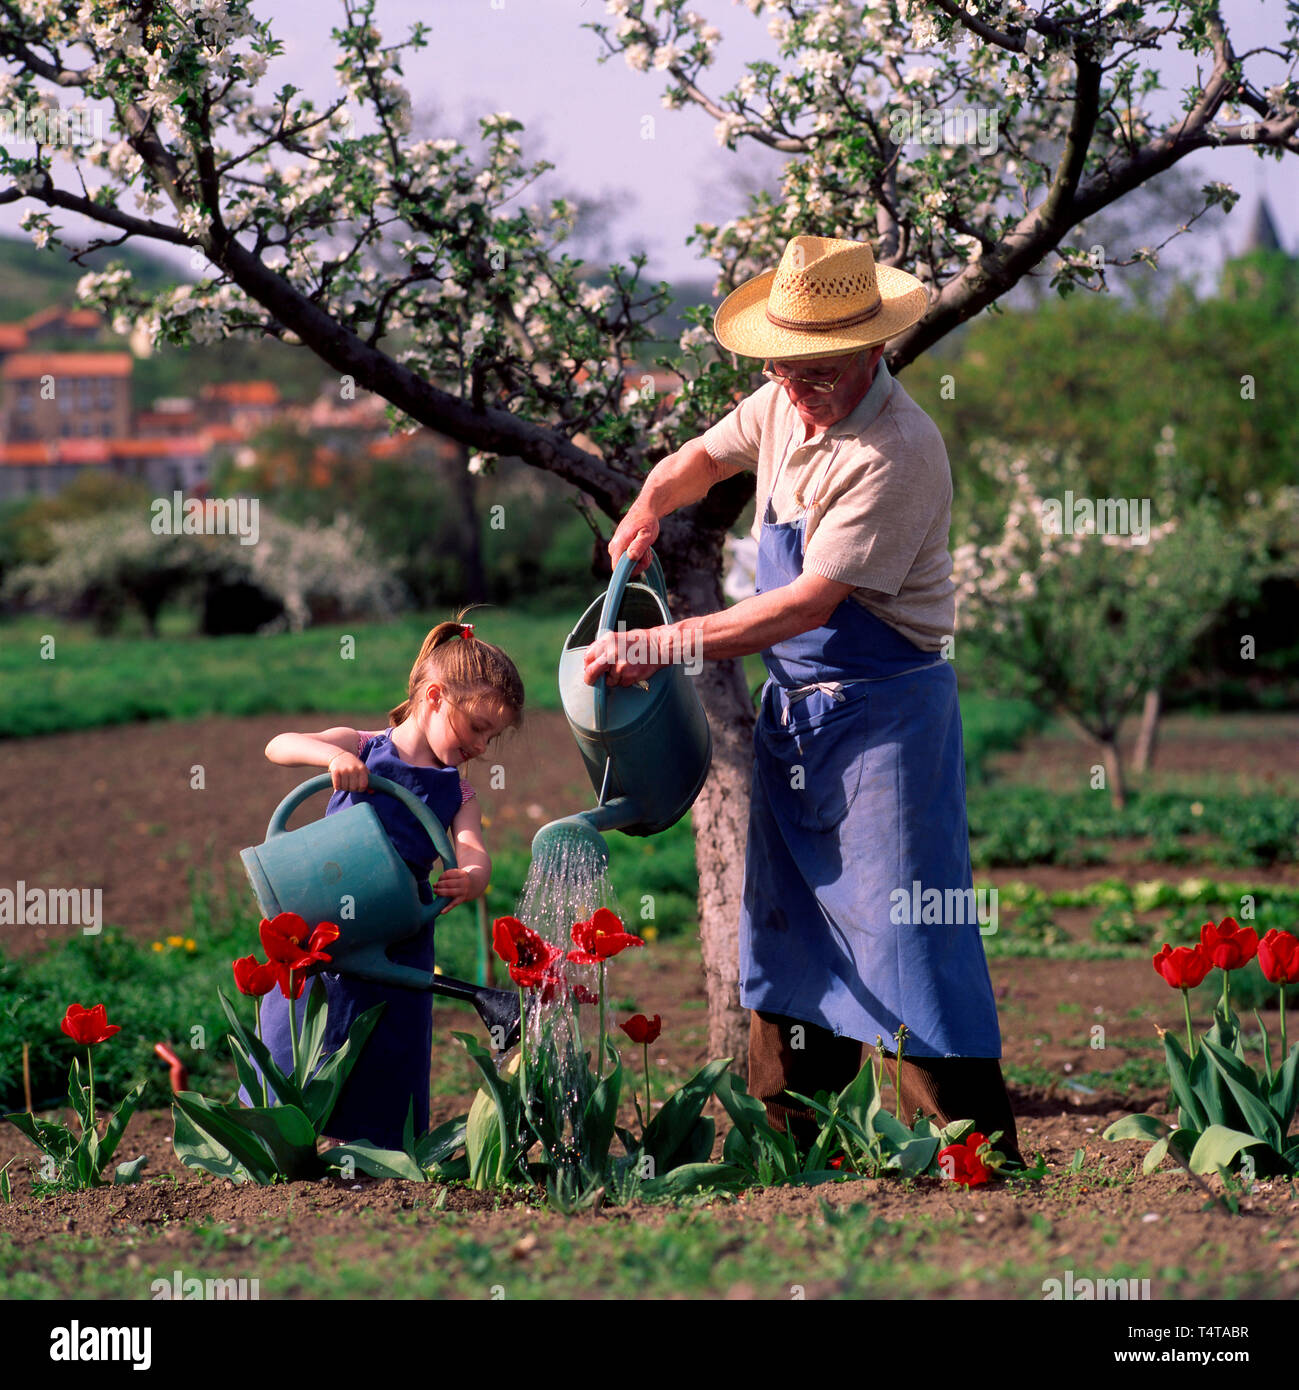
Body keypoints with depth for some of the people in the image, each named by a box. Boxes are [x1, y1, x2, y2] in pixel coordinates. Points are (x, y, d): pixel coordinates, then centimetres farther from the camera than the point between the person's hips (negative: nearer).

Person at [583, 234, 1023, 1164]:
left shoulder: (899, 450, -22)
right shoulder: (784, 406, 3)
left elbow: (810, 603, -25)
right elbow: (701, 460, 24)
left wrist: (663, 647, -25)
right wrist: (646, 515, 3)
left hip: (884, 711, -8)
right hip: (791, 705, 8)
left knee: (909, 937, -10)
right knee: (785, 924, 13)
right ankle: (784, 1135, 23)